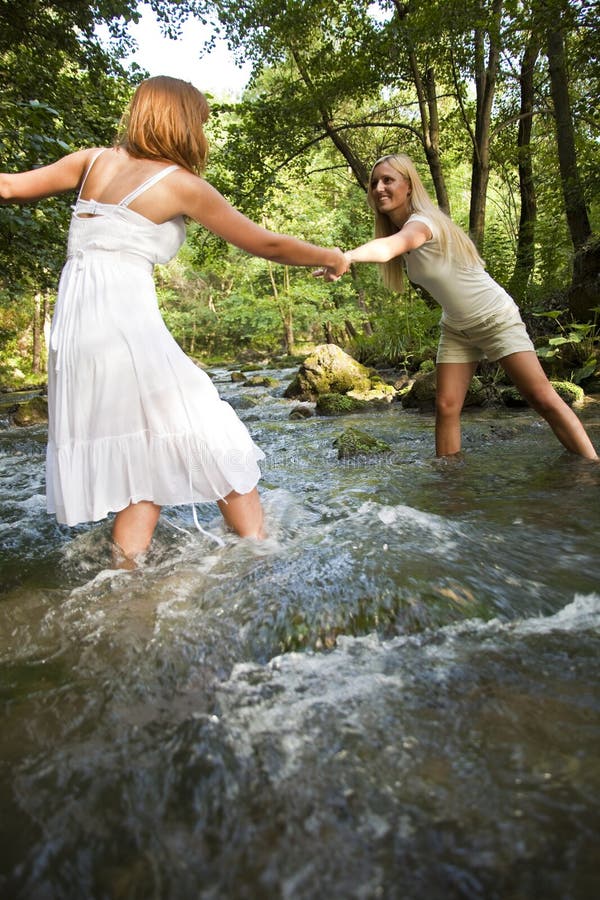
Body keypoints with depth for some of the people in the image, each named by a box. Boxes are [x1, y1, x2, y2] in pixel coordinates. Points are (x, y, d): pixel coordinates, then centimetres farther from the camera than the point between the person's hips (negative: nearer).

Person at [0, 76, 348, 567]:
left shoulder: (96, 160, 16)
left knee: (144, 469, 13)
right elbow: (266, 244, 8)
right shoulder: (182, 184, 2)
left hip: (71, 327, 7)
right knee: (220, 450, 3)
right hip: (125, 319, -7)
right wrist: (330, 258, 22)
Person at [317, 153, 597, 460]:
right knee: (446, 407, -7)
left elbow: (388, 247, -50)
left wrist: (346, 256, -66)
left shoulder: (422, 221, -29)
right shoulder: (401, 229, 3)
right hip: (457, 328, 7)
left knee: (543, 398, -11)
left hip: (496, 318, -7)